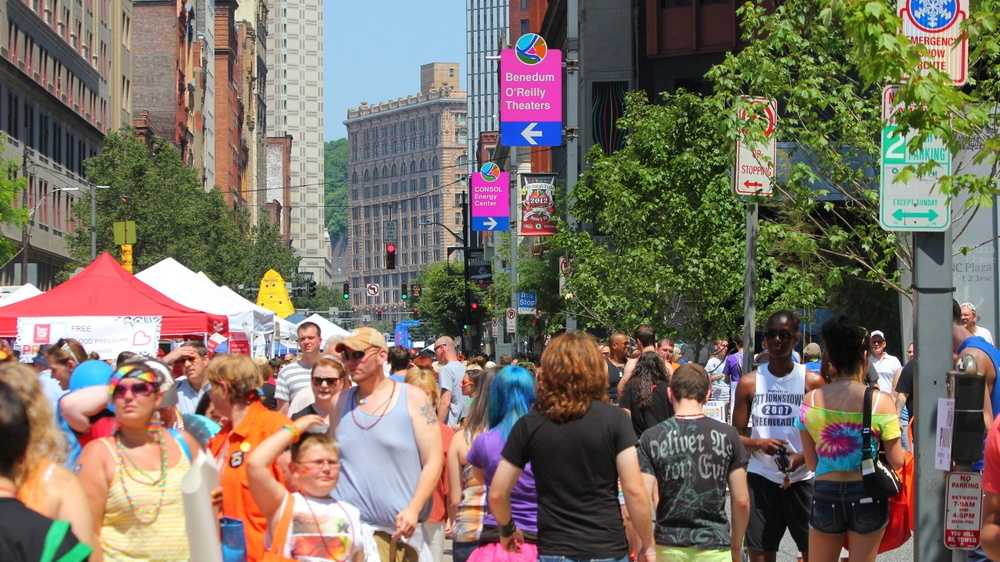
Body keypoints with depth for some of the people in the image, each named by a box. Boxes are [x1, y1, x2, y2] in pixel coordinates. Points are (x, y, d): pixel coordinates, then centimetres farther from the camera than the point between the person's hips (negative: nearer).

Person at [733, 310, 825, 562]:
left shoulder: (812, 382, -1)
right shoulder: (749, 383, 4)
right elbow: (736, 436, 6)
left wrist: (801, 458, -17)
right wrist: (758, 443, -15)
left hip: (802, 478, -1)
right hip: (761, 478, 1)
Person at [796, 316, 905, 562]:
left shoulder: (811, 400, -3)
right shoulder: (881, 401, -10)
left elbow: (811, 463, 2)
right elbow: (897, 461, -7)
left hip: (825, 495, 2)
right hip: (867, 495, -2)